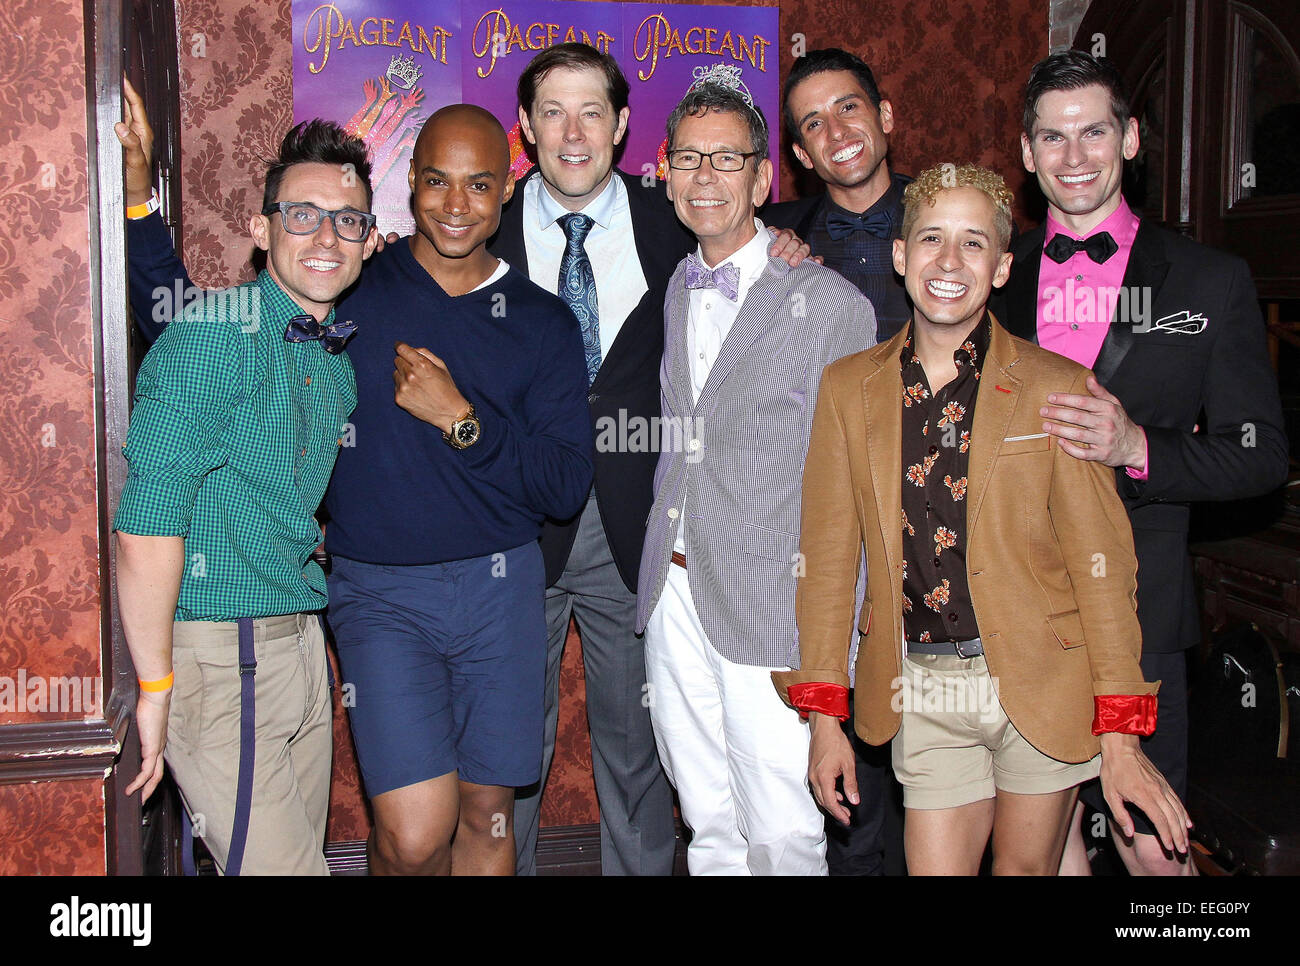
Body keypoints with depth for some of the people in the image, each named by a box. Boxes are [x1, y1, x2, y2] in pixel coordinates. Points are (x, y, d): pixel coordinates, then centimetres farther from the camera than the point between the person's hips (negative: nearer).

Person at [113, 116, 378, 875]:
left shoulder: (340, 356, 10)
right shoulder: (213, 335, -14)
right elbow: (148, 521, -19)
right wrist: (157, 686, -17)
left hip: (300, 640, 8)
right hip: (218, 651, -8)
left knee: (304, 854, 16)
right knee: (276, 867, -5)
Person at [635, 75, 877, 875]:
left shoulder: (832, 304, -7)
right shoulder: (670, 293, 11)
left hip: (768, 607, -5)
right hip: (673, 597, 5)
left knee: (782, 837, 0)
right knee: (709, 828, 16)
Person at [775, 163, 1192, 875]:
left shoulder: (1058, 388, -3)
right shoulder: (847, 388, 3)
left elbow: (1099, 562, -4)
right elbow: (828, 555, 4)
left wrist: (1121, 738, -8)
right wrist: (824, 716, 1)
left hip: (1041, 682, -1)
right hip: (925, 691, 1)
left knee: (1028, 866, 12)